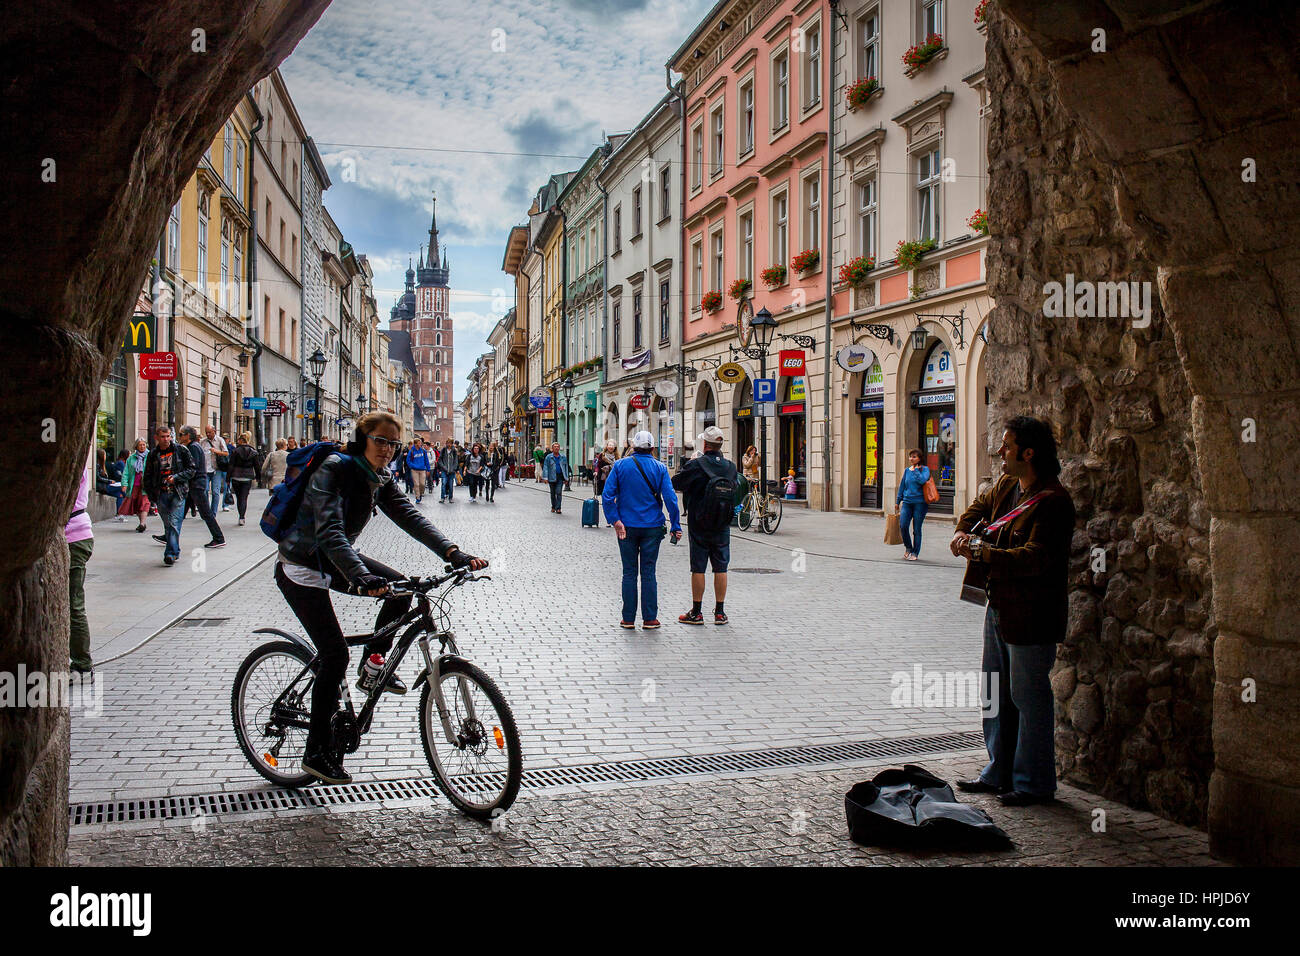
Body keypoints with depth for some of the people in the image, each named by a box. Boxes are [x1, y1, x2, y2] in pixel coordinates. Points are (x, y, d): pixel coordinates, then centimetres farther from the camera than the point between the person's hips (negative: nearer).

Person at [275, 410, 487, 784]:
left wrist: (453, 553, -28)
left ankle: (373, 664, 10)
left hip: (336, 560, 7)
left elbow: (411, 517, -13)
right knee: (335, 654, -11)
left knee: (402, 587, -10)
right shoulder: (334, 469, -23)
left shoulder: (381, 479, -1)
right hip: (302, 567, -7)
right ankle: (317, 752, 1)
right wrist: (361, 576, -52)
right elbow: (329, 530, -36)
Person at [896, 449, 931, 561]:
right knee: (903, 526, -10)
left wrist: (916, 470, -9)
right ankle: (908, 547, 13)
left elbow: (922, 480, -20)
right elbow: (902, 486, 18)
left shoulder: (924, 469, 0)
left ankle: (915, 553, 13)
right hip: (907, 502, 4)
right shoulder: (907, 470, 13)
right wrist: (897, 501, 19)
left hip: (920, 502, -4)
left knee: (917, 529, 0)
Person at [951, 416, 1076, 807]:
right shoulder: (1006, 486, 8)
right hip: (999, 606, 9)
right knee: (996, 694, 17)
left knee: (1029, 697, 2)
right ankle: (1000, 772, 30)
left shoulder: (1052, 501, -19)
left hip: (1030, 616, -9)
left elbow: (1035, 558, -27)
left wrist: (983, 553, -23)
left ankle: (1035, 782, 16)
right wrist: (963, 534, 5)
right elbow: (977, 509, 25)